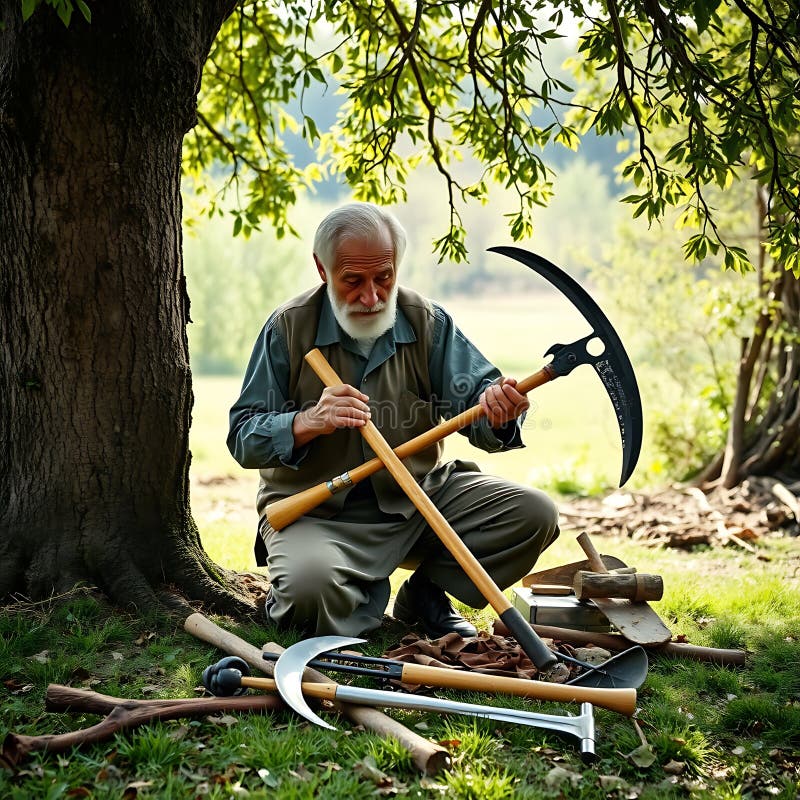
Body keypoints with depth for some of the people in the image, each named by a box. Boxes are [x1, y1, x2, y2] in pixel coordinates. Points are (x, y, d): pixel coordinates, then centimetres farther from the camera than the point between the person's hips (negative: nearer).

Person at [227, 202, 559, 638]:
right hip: (316, 512, -3)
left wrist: (496, 410, -31)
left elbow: (473, 395, -6)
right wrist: (307, 423, -26)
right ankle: (366, 598, 4)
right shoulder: (288, 327, -5)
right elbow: (243, 438, -6)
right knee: (309, 588, -35)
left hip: (423, 494, 4)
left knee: (534, 513, -13)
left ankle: (425, 592, 9)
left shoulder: (428, 322, 3)